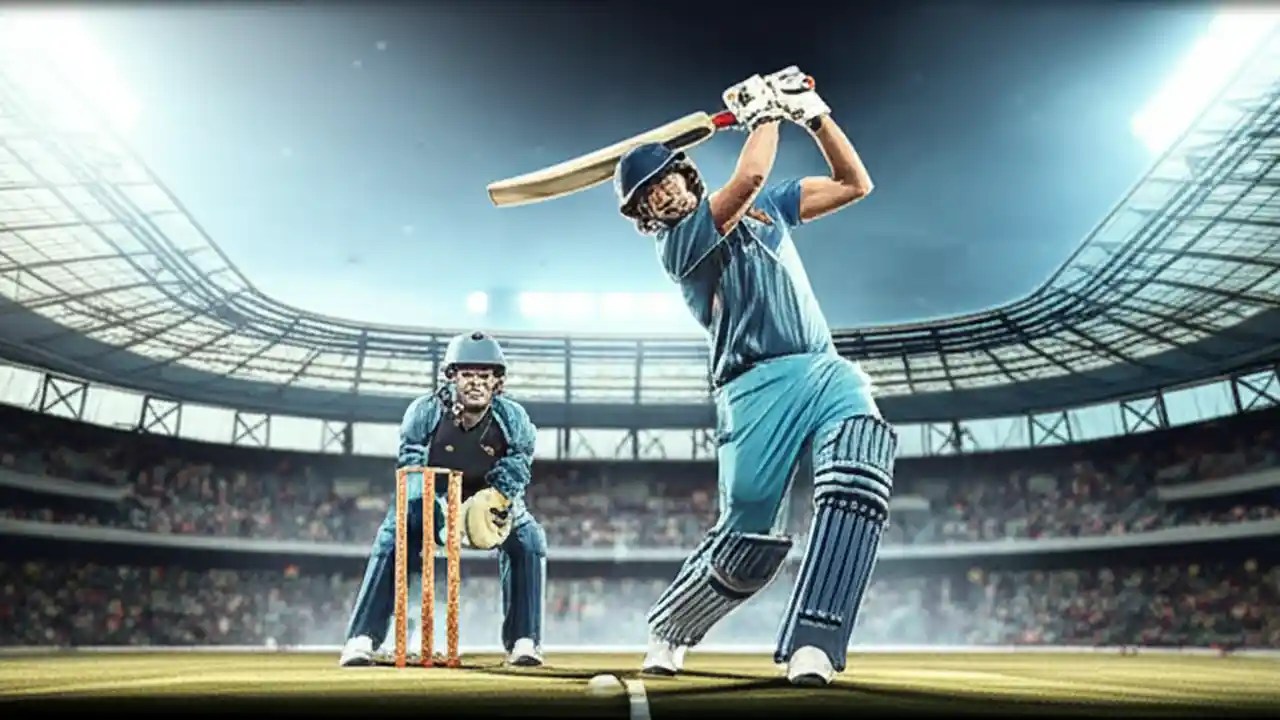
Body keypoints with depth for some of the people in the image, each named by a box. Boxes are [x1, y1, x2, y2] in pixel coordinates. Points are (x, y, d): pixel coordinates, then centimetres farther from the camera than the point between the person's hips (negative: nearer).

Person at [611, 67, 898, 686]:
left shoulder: (767, 207, 22)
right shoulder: (677, 244, 0)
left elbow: (854, 185, 21)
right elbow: (748, 177, -14)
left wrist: (812, 113, 13)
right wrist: (767, 110, 4)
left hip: (830, 372, 5)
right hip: (759, 389, -5)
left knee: (857, 483, -26)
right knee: (748, 543, -9)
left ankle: (810, 648, -28)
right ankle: (668, 630, 21)